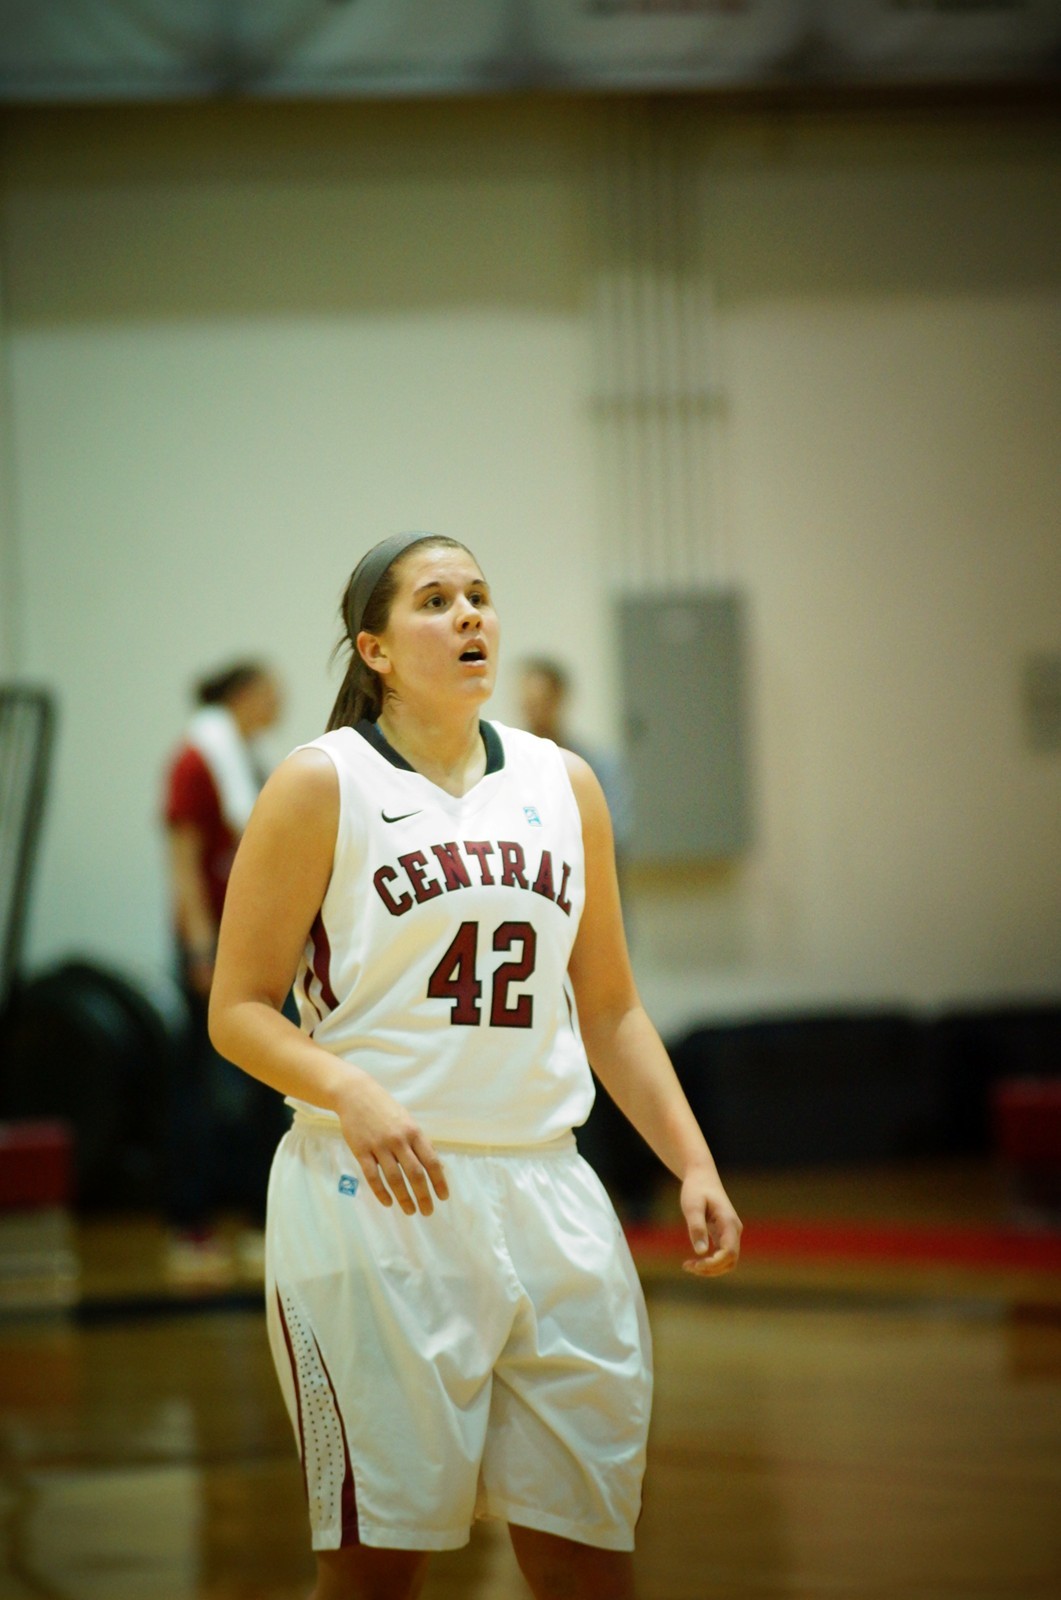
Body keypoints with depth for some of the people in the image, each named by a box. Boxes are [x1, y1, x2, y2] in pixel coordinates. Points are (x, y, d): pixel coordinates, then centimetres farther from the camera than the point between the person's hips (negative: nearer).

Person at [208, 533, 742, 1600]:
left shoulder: (562, 785, 13)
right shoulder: (322, 785, -1)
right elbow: (239, 1011, -3)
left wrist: (692, 1163, 10)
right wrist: (350, 1093, -21)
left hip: (545, 1193, 4)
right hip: (378, 1194, -4)